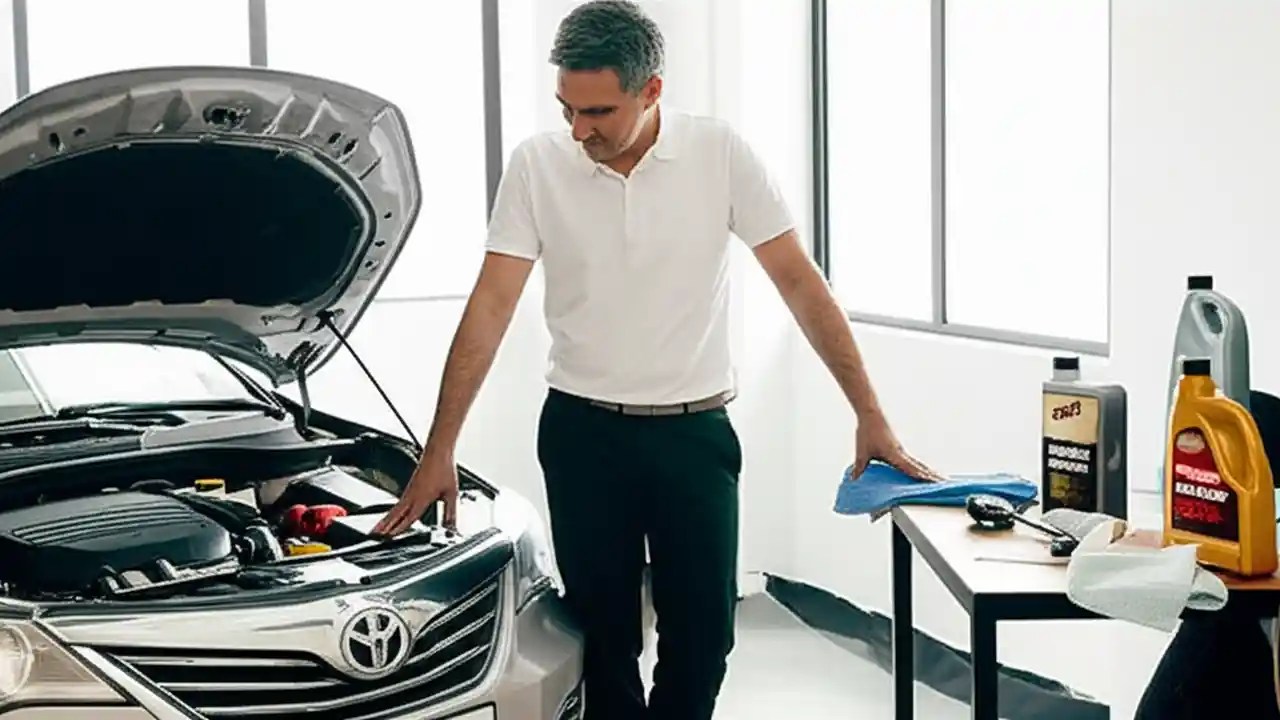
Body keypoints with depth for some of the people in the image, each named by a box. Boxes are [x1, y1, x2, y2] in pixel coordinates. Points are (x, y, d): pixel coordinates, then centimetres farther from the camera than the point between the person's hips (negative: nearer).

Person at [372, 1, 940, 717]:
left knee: (704, 632, 3)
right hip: (582, 432, 1)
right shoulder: (538, 164, -6)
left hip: (695, 431, 0)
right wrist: (439, 451, -8)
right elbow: (492, 306, -5)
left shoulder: (720, 153, -8)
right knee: (602, 633, 8)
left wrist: (870, 415, -9)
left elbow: (801, 282, -5)